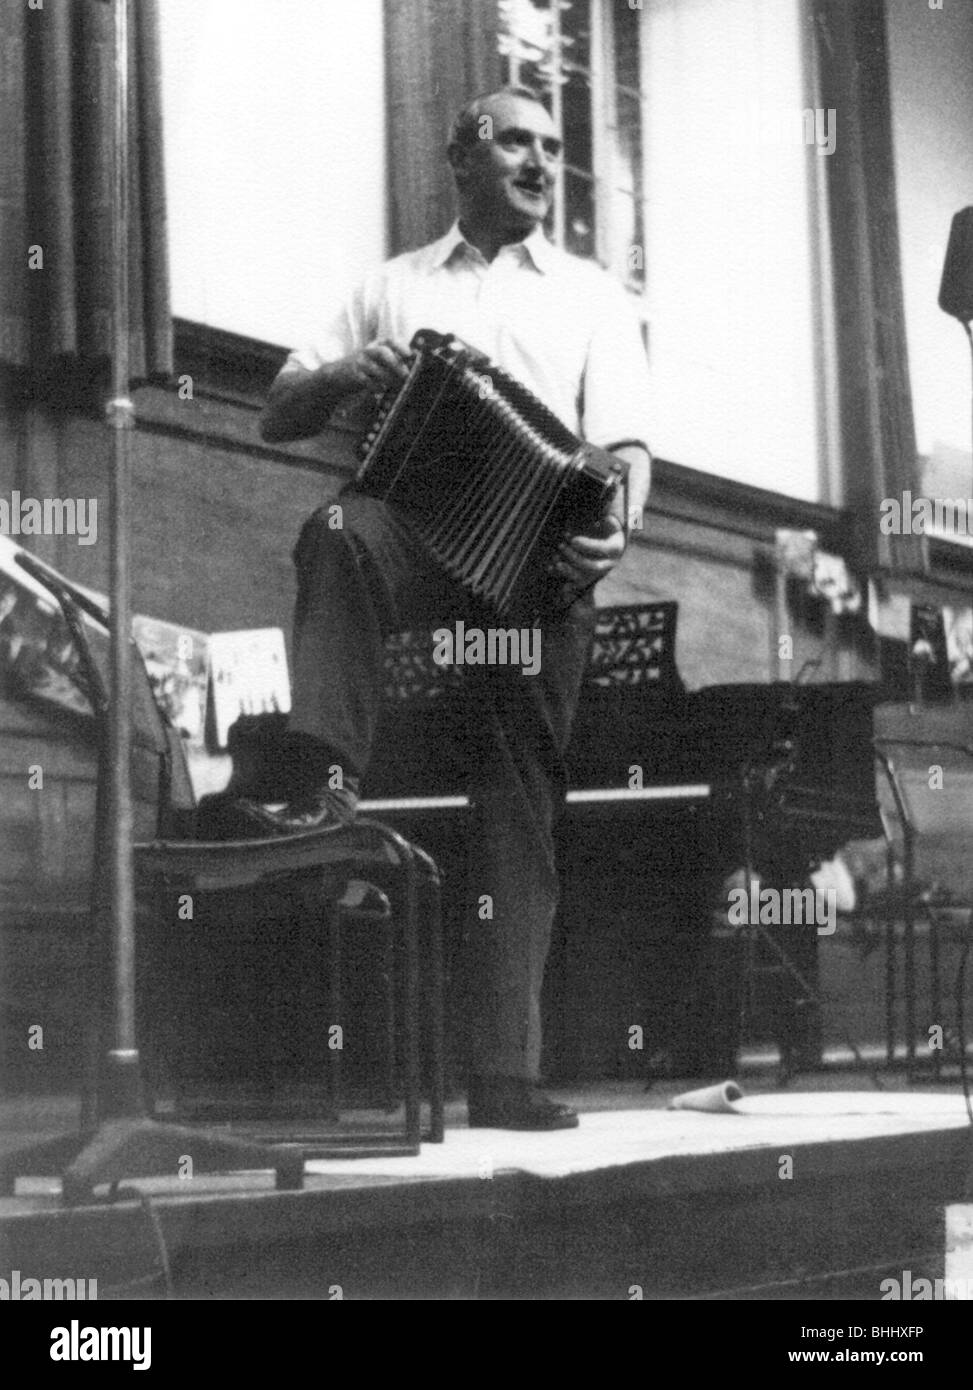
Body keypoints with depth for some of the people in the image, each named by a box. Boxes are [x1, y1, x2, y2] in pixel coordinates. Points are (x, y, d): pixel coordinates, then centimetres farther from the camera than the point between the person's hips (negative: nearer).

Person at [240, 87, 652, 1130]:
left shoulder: (591, 295, 20)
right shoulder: (393, 288, 22)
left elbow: (624, 444, 8)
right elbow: (278, 415, 18)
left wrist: (615, 528, -15)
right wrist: (349, 373, -4)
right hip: (413, 526, 1)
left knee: (520, 808, -11)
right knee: (337, 531, -36)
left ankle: (506, 1073, -15)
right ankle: (325, 777, -45)